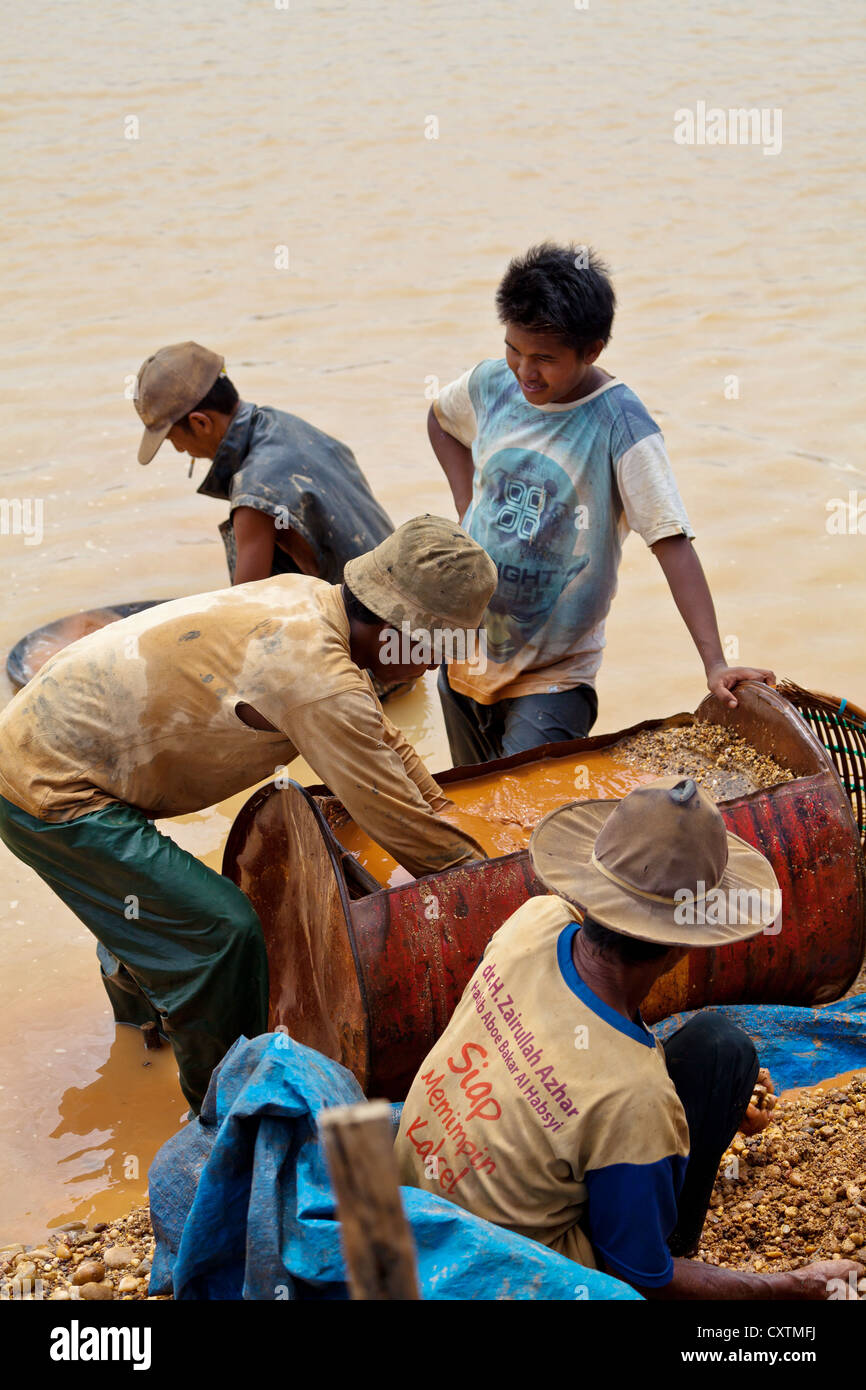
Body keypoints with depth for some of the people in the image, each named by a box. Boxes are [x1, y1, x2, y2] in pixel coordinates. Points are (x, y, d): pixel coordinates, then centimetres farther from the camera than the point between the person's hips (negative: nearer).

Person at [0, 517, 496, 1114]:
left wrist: (450, 821, 15)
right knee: (222, 929, -8)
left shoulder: (304, 597, 0)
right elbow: (398, 819, -21)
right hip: (53, 796, -10)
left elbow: (386, 741, 14)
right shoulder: (321, 682, -29)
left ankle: (141, 1002, 61)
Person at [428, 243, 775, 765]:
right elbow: (441, 419, 22)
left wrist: (715, 662, -30)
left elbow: (673, 545, -23)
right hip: (464, 656, 6)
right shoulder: (492, 384, -3)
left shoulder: (621, 426, -19)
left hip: (553, 678, -6)